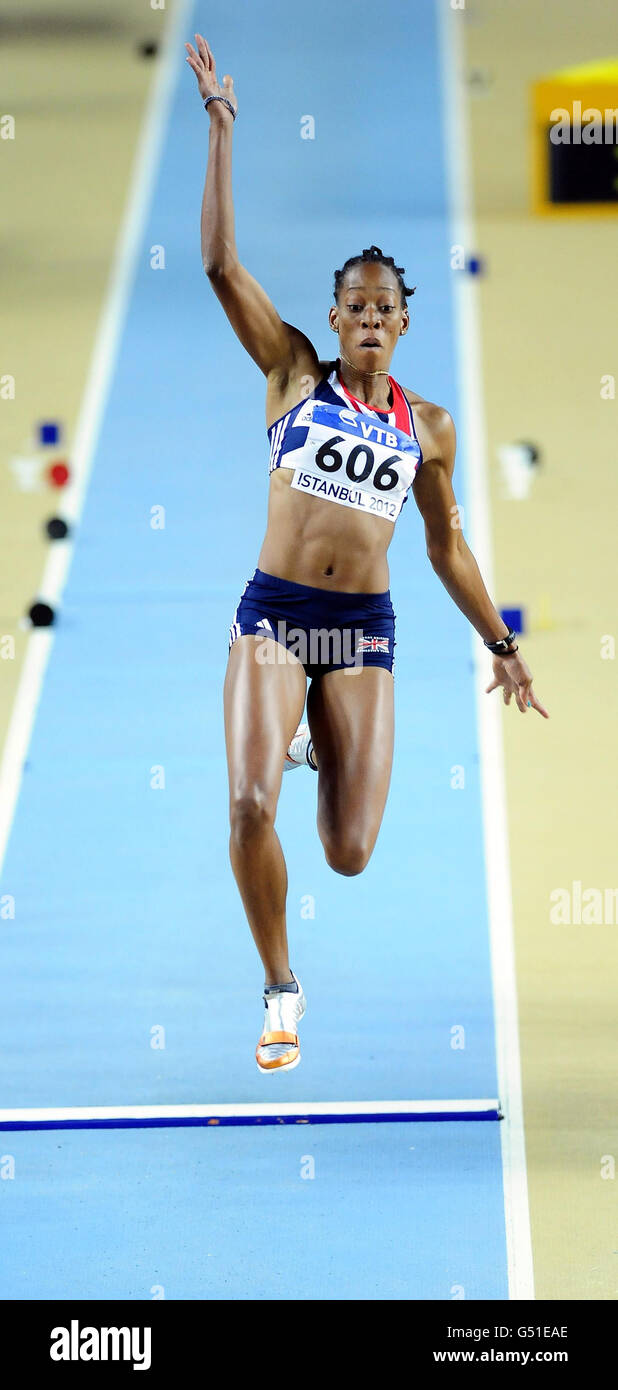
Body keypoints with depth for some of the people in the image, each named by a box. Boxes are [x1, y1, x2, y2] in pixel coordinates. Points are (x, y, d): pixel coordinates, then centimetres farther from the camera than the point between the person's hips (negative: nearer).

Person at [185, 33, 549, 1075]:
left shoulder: (427, 425, 10)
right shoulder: (296, 374, 4)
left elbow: (446, 546, 20)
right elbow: (221, 264, -4)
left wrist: (501, 644, 20)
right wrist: (221, 131, -8)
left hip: (364, 630, 2)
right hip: (273, 615, -2)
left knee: (350, 855, -3)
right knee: (250, 805, -22)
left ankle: (321, 745, 35)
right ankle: (281, 990, 1)